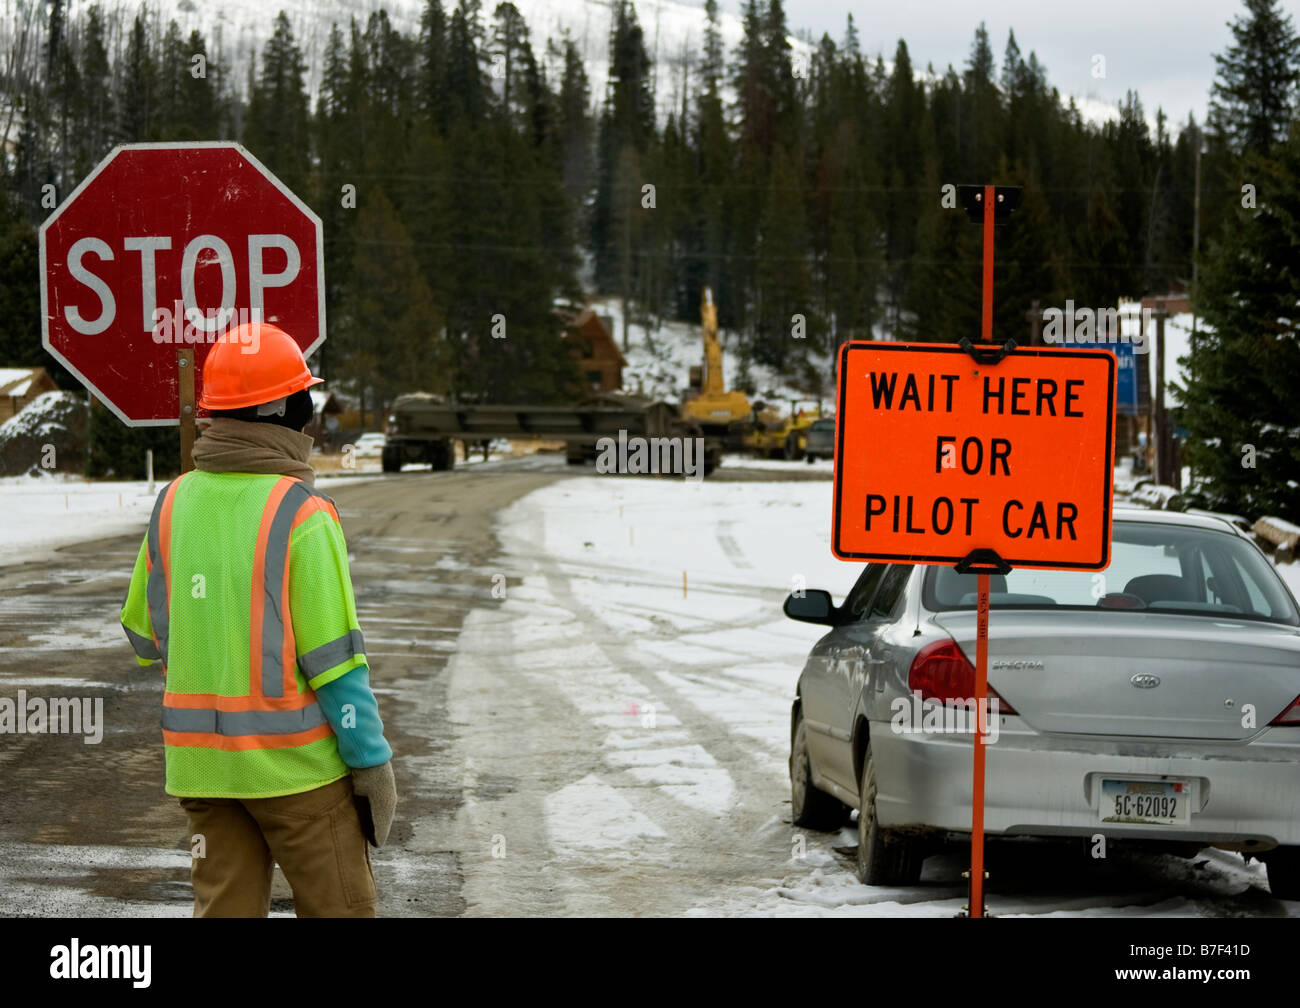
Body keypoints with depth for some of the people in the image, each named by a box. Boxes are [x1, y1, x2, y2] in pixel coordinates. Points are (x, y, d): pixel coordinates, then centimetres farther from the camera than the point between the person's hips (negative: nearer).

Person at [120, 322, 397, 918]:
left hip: (201, 757, 5)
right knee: (339, 910, 7)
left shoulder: (175, 502, 2)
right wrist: (373, 764, -8)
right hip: (295, 756, -5)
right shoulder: (301, 514, -15)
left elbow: (146, 635, 11)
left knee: (224, 909, 10)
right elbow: (335, 659, -15)